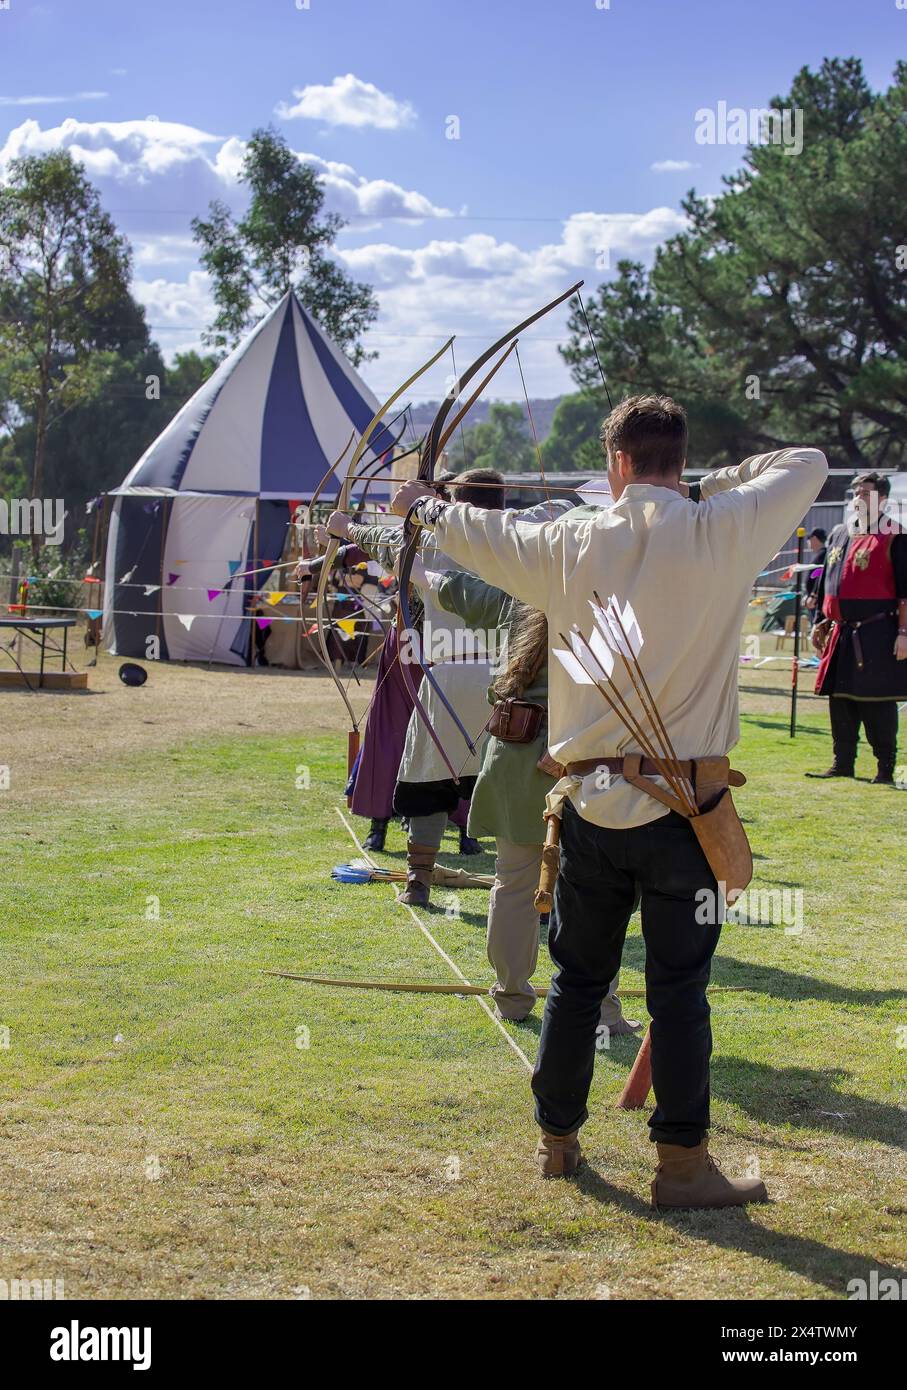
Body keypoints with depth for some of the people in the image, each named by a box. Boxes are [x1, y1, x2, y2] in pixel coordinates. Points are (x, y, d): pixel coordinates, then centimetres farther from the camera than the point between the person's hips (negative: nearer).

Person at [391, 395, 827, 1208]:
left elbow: (480, 534, 17)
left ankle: (558, 1138, 28)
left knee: (578, 978, 15)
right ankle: (682, 1163, 8)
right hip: (681, 806, -3)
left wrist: (422, 505, 37)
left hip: (592, 803, 3)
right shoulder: (723, 535, -9)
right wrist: (717, 483, 14)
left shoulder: (571, 546, -1)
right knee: (679, 988, 3)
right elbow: (807, 465, 6)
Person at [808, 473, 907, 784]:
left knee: (879, 704, -3)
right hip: (842, 633, 7)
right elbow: (828, 583, 22)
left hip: (878, 635, -7)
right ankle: (842, 764, 19)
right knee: (840, 700, 10)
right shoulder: (839, 534, 15)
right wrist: (823, 622, 19)